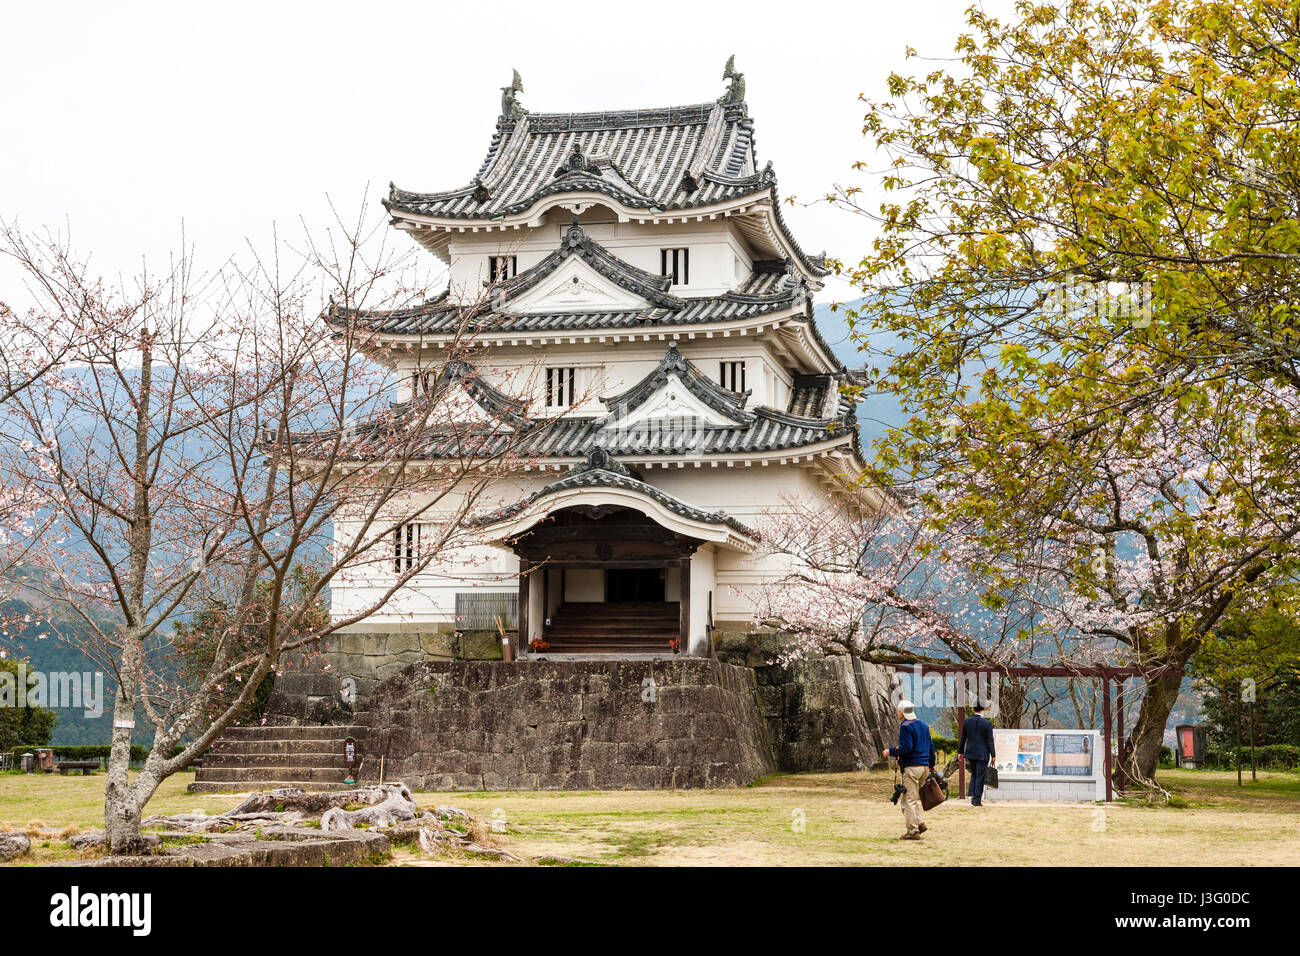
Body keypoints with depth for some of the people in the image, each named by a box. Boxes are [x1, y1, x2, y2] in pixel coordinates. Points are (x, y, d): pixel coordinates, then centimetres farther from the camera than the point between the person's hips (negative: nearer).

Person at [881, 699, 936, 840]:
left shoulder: (905, 727, -10)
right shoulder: (923, 725, 17)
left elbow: (906, 748, -18)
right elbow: (931, 746, 19)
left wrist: (890, 751, -5)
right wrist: (931, 766, 23)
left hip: (912, 766, -9)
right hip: (925, 766, 9)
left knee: (909, 799, -4)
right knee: (915, 797, 19)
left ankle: (913, 831, -6)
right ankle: (920, 822, 6)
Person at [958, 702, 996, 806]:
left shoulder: (966, 722, -1)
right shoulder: (987, 723, -13)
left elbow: (963, 738, 6)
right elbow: (990, 741, -11)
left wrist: (961, 752, 16)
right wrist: (993, 755, -4)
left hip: (970, 754, 4)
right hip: (982, 754, -4)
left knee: (974, 775, 20)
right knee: (980, 777, 3)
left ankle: (972, 795, 6)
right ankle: (977, 800, 3)